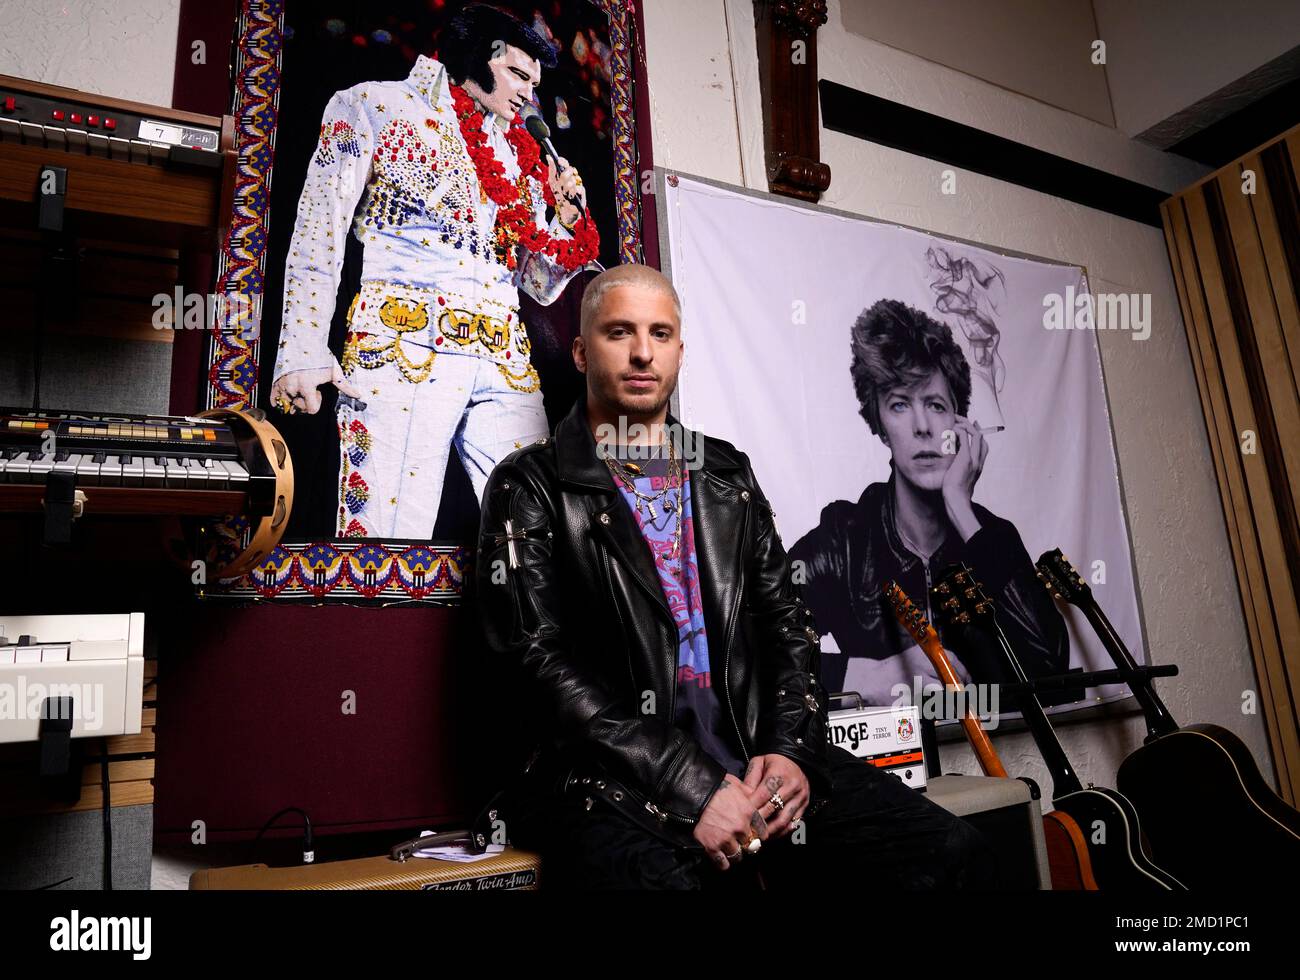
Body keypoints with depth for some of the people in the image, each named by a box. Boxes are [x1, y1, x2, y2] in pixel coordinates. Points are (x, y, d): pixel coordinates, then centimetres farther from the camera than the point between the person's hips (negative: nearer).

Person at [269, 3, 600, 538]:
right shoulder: (377, 105, 15)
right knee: (389, 540, -15)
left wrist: (567, 218, 9)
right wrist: (304, 351, -8)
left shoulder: (517, 154, 27)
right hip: (402, 345, -4)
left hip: (506, 361, 5)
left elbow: (541, 286, 27)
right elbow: (318, 231, 4)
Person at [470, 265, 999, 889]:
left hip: (759, 757, 5)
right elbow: (538, 660, -9)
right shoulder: (530, 486, 2)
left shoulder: (727, 473, 17)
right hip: (619, 783, -4)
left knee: (954, 855, -14)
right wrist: (689, 789, -16)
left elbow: (786, 623, 14)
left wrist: (793, 751, -4)